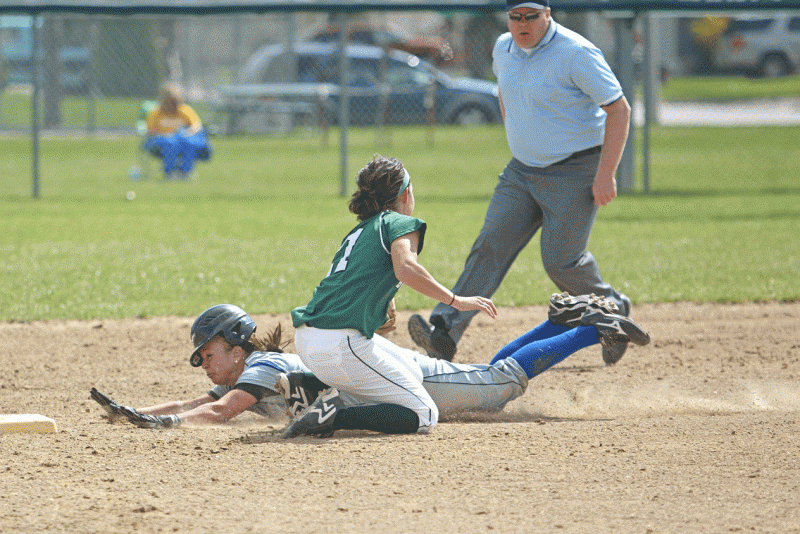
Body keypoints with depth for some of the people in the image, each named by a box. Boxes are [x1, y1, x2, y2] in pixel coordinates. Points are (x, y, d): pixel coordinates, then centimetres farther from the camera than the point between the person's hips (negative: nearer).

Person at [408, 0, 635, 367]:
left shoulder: (576, 54, -18)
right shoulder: (504, 49, 4)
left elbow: (619, 109, -17)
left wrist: (606, 173, -21)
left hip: (576, 172, -6)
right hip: (522, 169, 6)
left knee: (560, 260, -10)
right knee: (492, 244, -7)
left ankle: (612, 309, 20)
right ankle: (444, 333, -18)